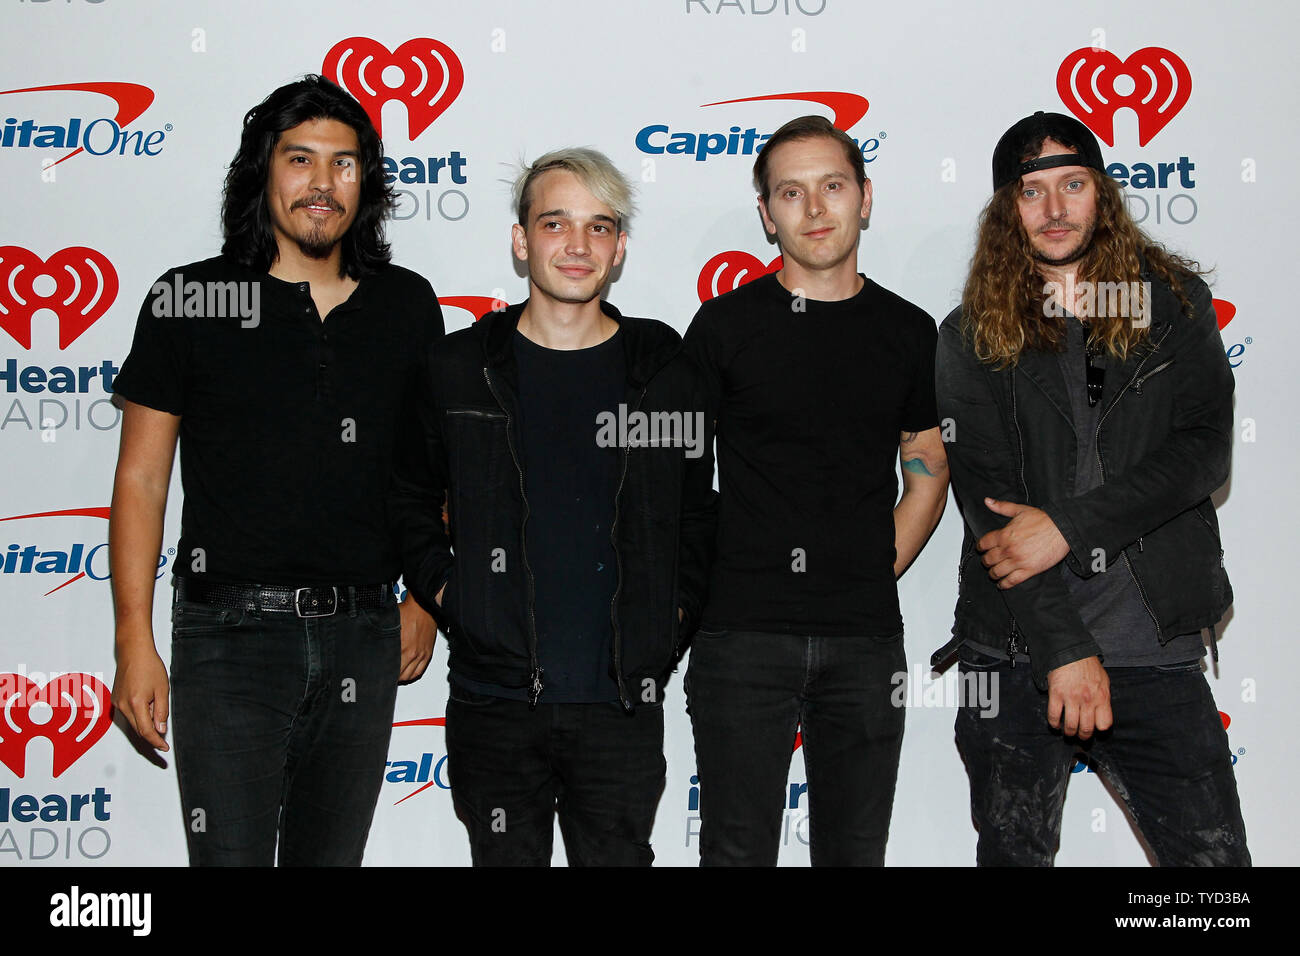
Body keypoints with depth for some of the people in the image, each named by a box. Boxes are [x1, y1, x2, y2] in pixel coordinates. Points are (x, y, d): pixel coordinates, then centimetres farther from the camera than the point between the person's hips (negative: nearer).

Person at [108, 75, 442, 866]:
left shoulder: (406, 305, 7)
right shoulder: (189, 300, 0)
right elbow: (142, 478, 0)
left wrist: (425, 599, 8)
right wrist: (135, 642, -5)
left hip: (363, 637, 3)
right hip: (232, 633, -3)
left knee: (333, 855, 14)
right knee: (230, 855, -3)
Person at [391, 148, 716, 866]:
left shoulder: (666, 373, 3)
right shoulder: (458, 368, 2)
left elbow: (698, 517, 13)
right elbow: (409, 499, 14)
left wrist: (672, 618, 4)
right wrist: (445, 596, 3)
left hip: (623, 704, 0)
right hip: (494, 699, 0)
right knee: (505, 859, 11)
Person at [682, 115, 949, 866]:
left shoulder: (909, 332, 8)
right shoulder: (725, 324, 1)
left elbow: (928, 472, 16)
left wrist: (878, 571, 5)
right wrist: (708, 585, -3)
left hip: (867, 637, 3)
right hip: (742, 634, -2)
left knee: (856, 849, 11)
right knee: (738, 849, 2)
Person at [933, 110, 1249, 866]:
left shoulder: (1173, 301, 8)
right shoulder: (973, 335, 4)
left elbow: (1206, 449, -3)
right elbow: (986, 499, -5)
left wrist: (1068, 525, -15)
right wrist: (1066, 650, -13)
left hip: (1154, 646, 1)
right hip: (1016, 648, 0)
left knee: (1215, 852, -1)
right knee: (1015, 854, 7)